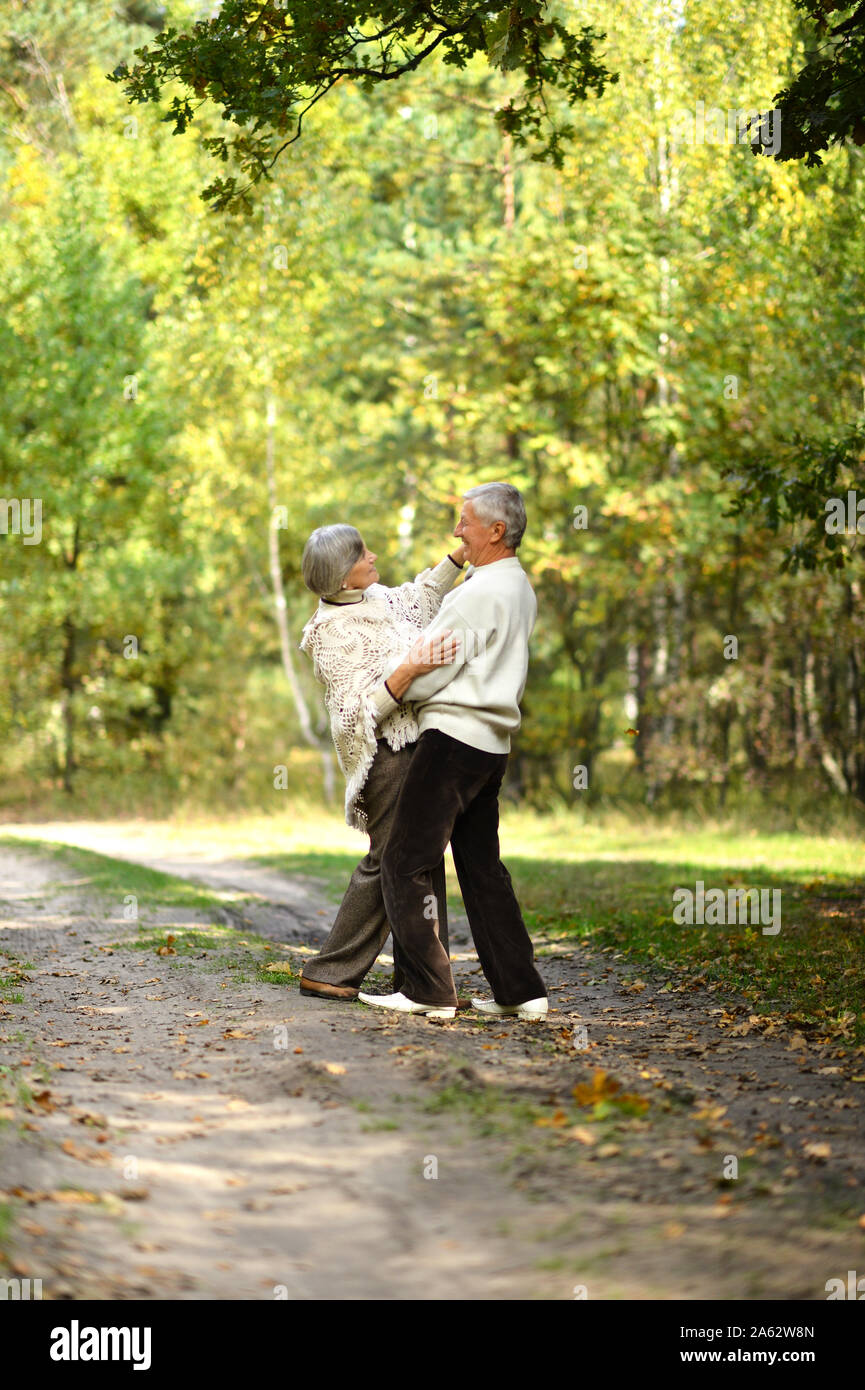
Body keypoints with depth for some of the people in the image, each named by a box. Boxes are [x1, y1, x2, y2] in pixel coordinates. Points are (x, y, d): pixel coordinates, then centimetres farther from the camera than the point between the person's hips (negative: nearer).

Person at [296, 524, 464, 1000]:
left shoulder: (374, 599, 11)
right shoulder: (332, 633, -15)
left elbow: (422, 594, 33)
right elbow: (358, 713, -21)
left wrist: (462, 552, 25)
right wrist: (409, 671, -30)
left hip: (416, 746, 9)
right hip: (387, 754, -9)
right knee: (389, 860, -7)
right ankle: (328, 973, 3)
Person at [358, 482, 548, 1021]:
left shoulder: (482, 591, -15)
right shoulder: (521, 588, 15)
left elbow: (429, 668, -14)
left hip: (454, 735, -10)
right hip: (491, 743, 10)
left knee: (406, 862, -4)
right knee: (482, 867, 12)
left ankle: (430, 990, -4)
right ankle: (520, 989, 11)